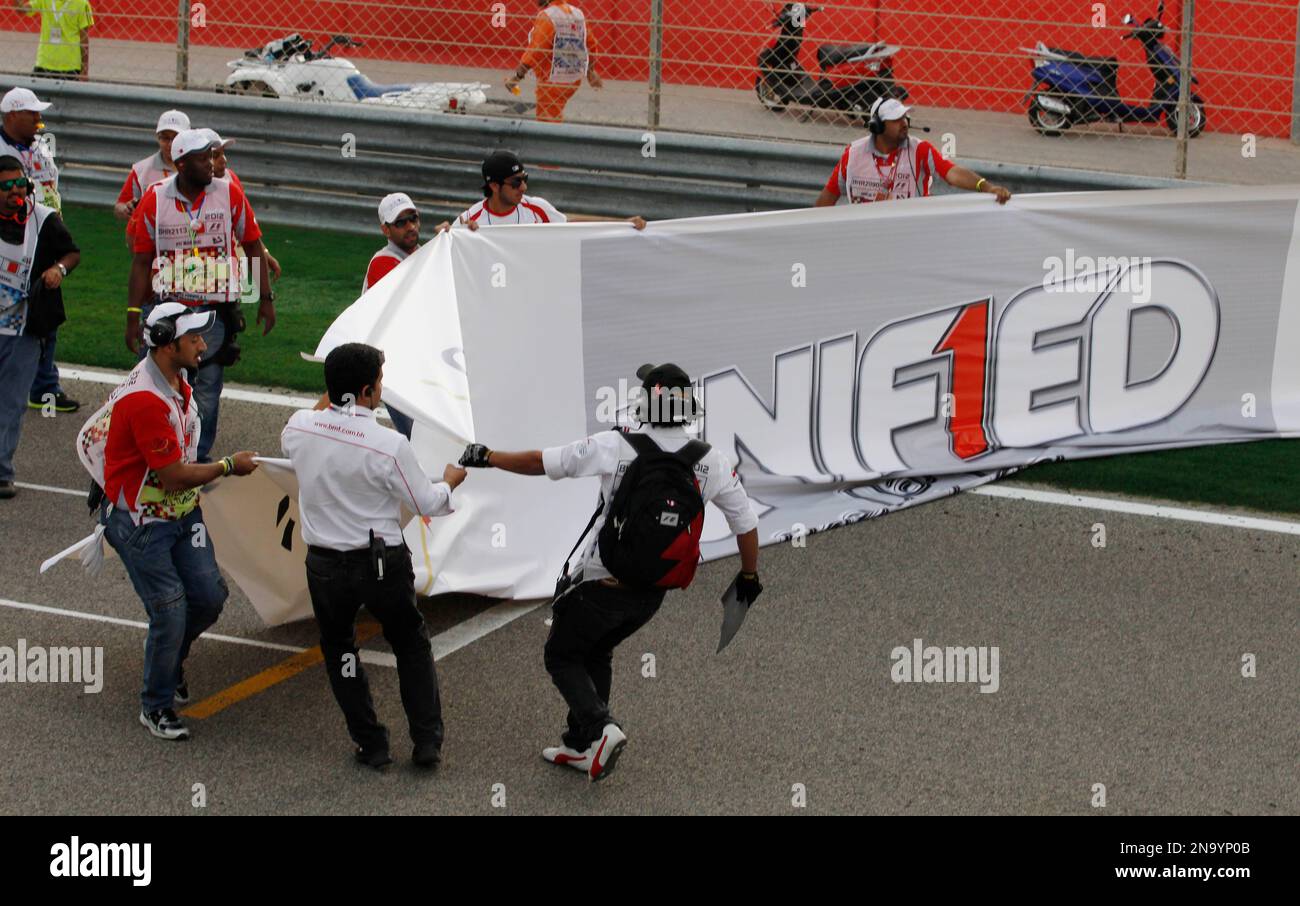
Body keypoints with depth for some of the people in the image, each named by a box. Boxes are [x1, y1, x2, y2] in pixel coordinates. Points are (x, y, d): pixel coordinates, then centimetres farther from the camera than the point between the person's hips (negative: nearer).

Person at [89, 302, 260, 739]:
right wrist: (229, 466, -11)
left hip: (182, 512, 9)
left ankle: (170, 663, 34)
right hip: (141, 524, -9)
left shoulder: (177, 383, 2)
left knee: (209, 596, 6)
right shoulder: (144, 400, -29)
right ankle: (156, 707, 14)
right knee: (171, 613, -6)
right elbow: (175, 477, -25)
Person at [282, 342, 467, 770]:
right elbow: (426, 504, -8)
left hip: (325, 565, 2)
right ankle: (428, 742, 20)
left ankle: (371, 745, 21)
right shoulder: (390, 445, -21)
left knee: (338, 649, 22)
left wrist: (328, 402, 25)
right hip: (383, 562, -2)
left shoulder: (301, 426, -11)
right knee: (412, 644, 20)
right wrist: (449, 481, 13)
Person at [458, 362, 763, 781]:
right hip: (653, 593, 5)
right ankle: (581, 746, 28)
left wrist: (489, 457, 8)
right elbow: (746, 522, 3)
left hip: (601, 584, -5)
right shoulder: (710, 461, -7)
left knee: (562, 657, 15)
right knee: (596, 654, 27)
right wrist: (749, 575, 21)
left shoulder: (617, 447, -17)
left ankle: (600, 727, -9)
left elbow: (543, 463, -8)